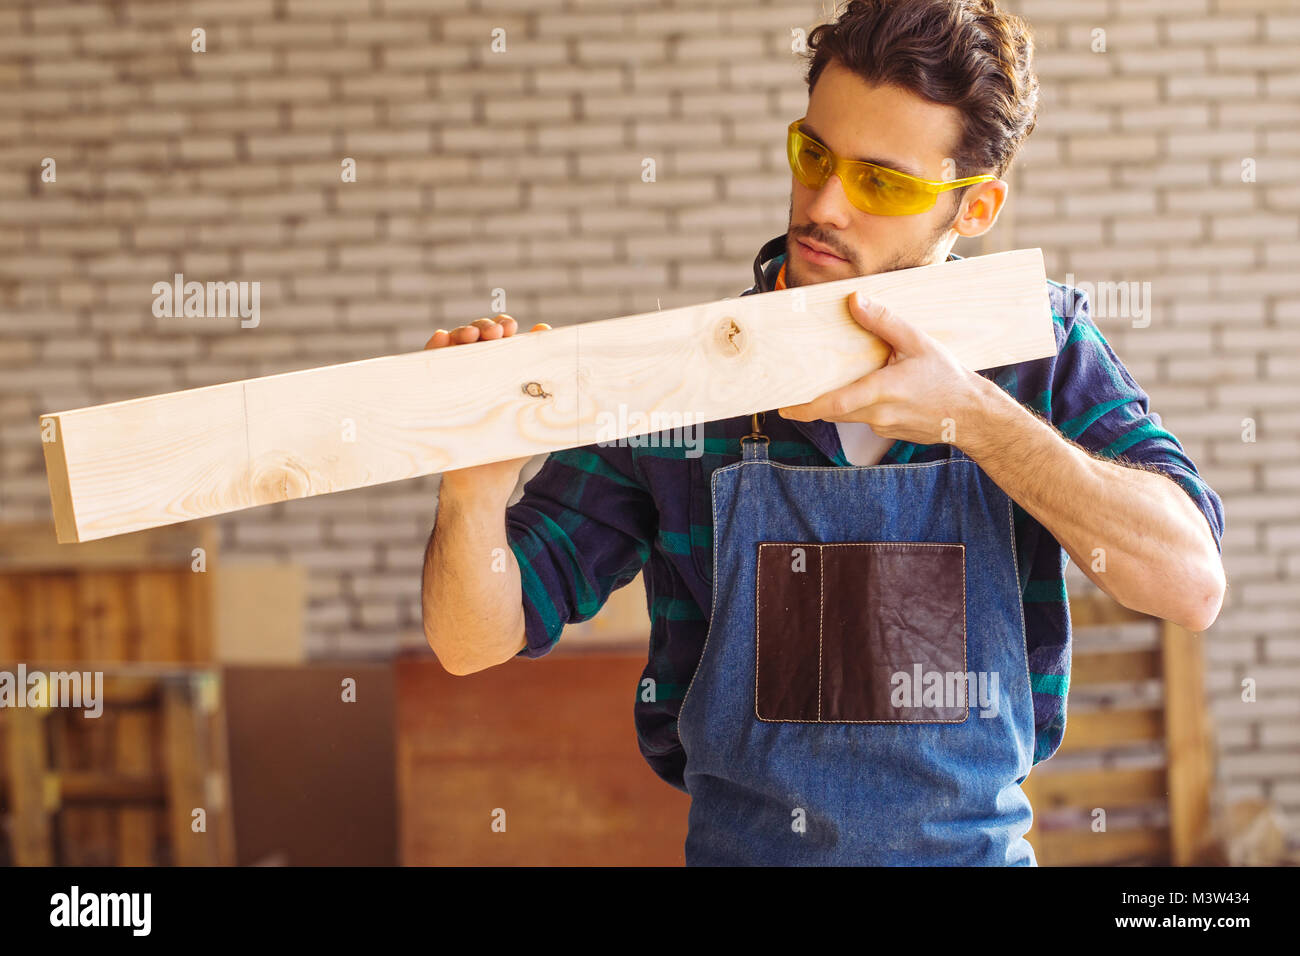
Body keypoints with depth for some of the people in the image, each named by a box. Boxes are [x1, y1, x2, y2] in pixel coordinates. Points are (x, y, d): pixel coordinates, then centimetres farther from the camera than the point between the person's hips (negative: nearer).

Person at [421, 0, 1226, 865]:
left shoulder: (1042, 348, 0)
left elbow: (1192, 584, -11)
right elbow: (476, 638, -4)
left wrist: (972, 414, -20)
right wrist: (474, 486, -24)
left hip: (980, 843, 0)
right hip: (743, 842, 0)